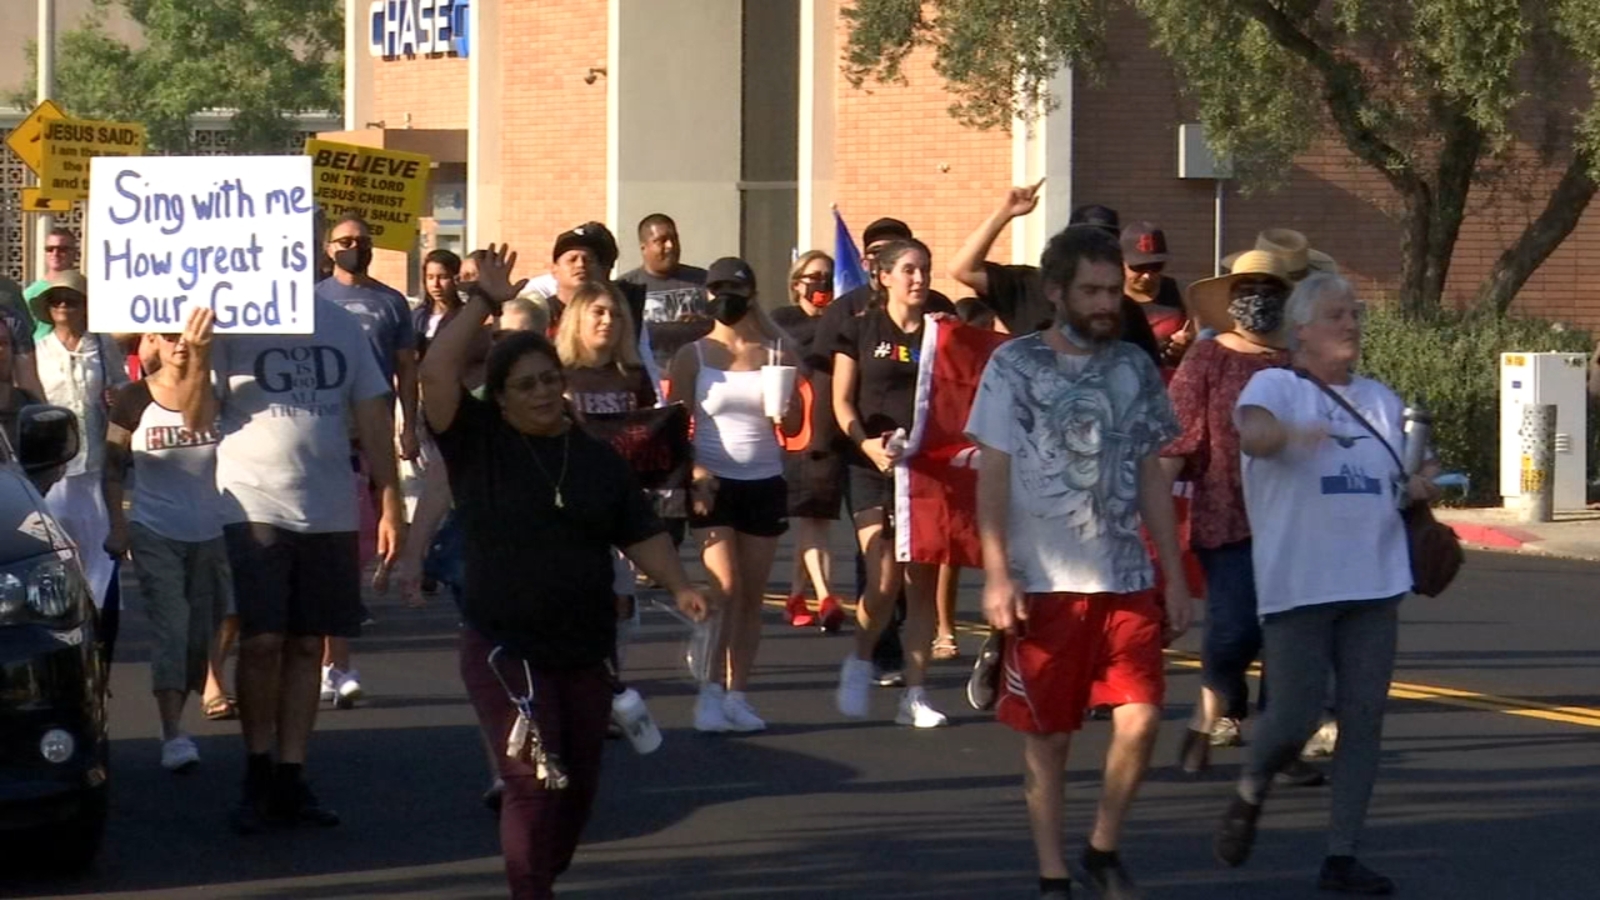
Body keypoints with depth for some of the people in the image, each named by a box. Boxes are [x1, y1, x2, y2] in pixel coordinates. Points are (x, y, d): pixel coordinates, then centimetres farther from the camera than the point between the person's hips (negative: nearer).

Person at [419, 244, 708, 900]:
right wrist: (485, 301, -13)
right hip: (504, 651, -5)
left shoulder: (598, 459, 8)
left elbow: (642, 535, 8)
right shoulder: (477, 443, -3)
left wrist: (679, 586, -8)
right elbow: (436, 373, -16)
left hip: (585, 650, 5)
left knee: (579, 786, 11)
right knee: (535, 783, -13)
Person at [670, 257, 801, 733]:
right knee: (727, 591, -14)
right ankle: (712, 691, -9)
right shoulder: (693, 356, 1)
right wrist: (695, 472, -17)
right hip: (714, 484, -3)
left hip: (765, 484, 3)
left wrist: (784, 409, -14)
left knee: (752, 596, 4)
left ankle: (737, 694, 9)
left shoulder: (775, 354, 6)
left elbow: (794, 427, 9)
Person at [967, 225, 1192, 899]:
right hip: (1044, 583, -3)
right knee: (1048, 736, 4)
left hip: (1127, 581, 3)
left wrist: (1175, 577, 10)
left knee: (1140, 721, -9)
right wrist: (997, 575, -12)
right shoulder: (1015, 365, -2)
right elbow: (993, 474, -3)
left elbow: (1151, 478, 14)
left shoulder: (1135, 368, 9)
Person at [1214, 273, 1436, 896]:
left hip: (1373, 583, 5)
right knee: (1296, 716, -8)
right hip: (1297, 583, -5)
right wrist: (1290, 433, -47)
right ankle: (1249, 796, 23)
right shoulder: (1274, 387, -1)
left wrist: (1416, 491, 2)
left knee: (1363, 718, 1)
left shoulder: (1381, 401, 18)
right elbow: (1252, 435, -24)